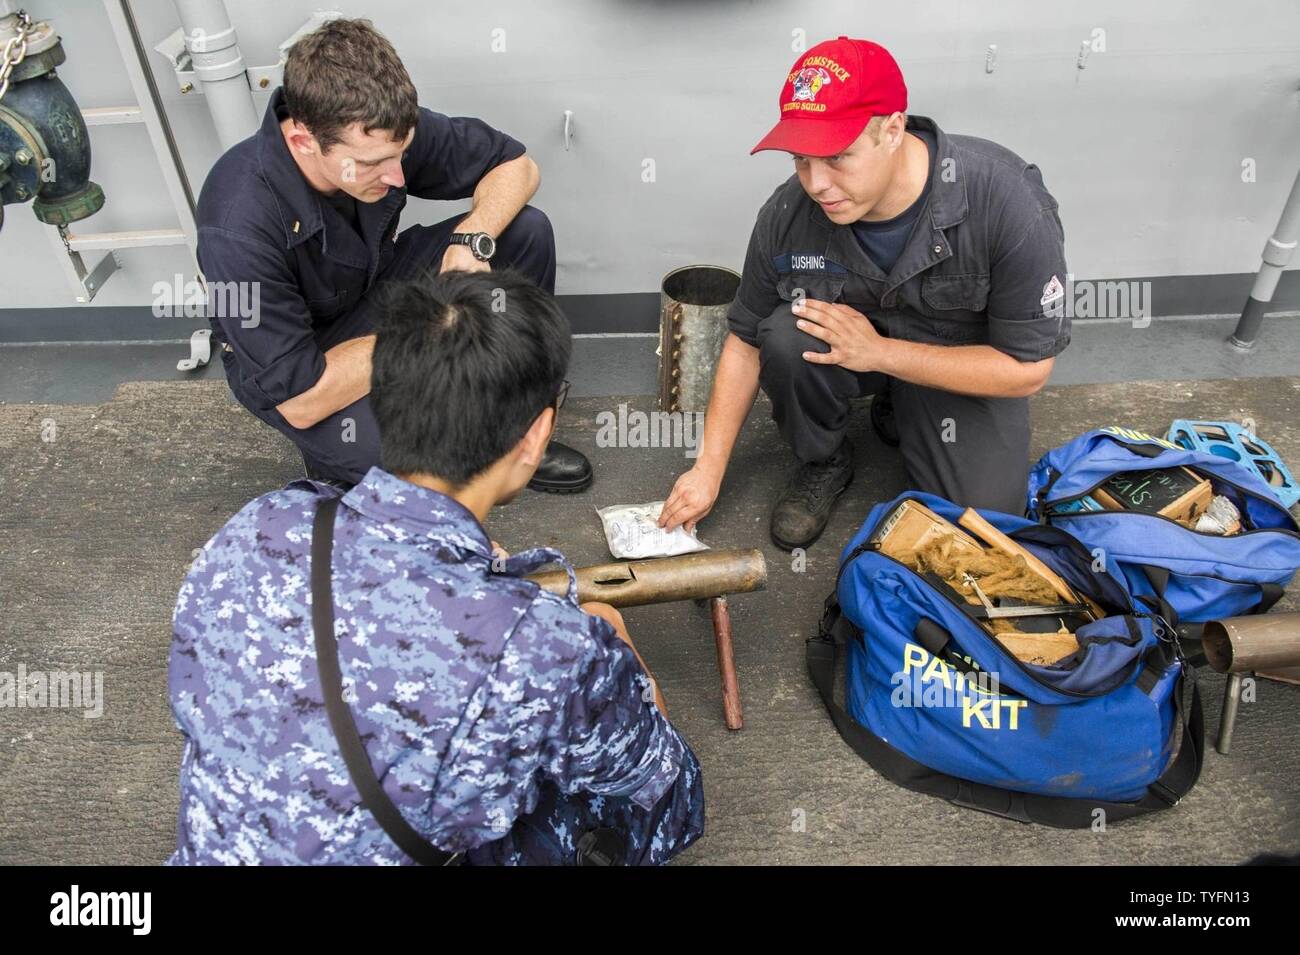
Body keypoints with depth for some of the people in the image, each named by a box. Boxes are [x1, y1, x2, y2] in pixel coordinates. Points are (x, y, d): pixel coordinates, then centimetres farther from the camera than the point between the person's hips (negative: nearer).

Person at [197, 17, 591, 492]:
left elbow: (516, 165, -7)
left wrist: (471, 239, -28)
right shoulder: (239, 225, -35)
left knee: (526, 231, -13)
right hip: (287, 364, -5)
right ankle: (340, 458, 1)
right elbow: (300, 402, -32)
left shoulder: (383, 132, -22)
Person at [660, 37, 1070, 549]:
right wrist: (708, 469, -11)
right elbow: (745, 341, -9)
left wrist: (879, 352, -28)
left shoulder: (1007, 203, -31)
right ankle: (824, 461, -1)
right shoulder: (787, 214, -23)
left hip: (967, 364, -1)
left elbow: (1026, 368, -22)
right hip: (850, 337, 1)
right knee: (785, 336, -31)